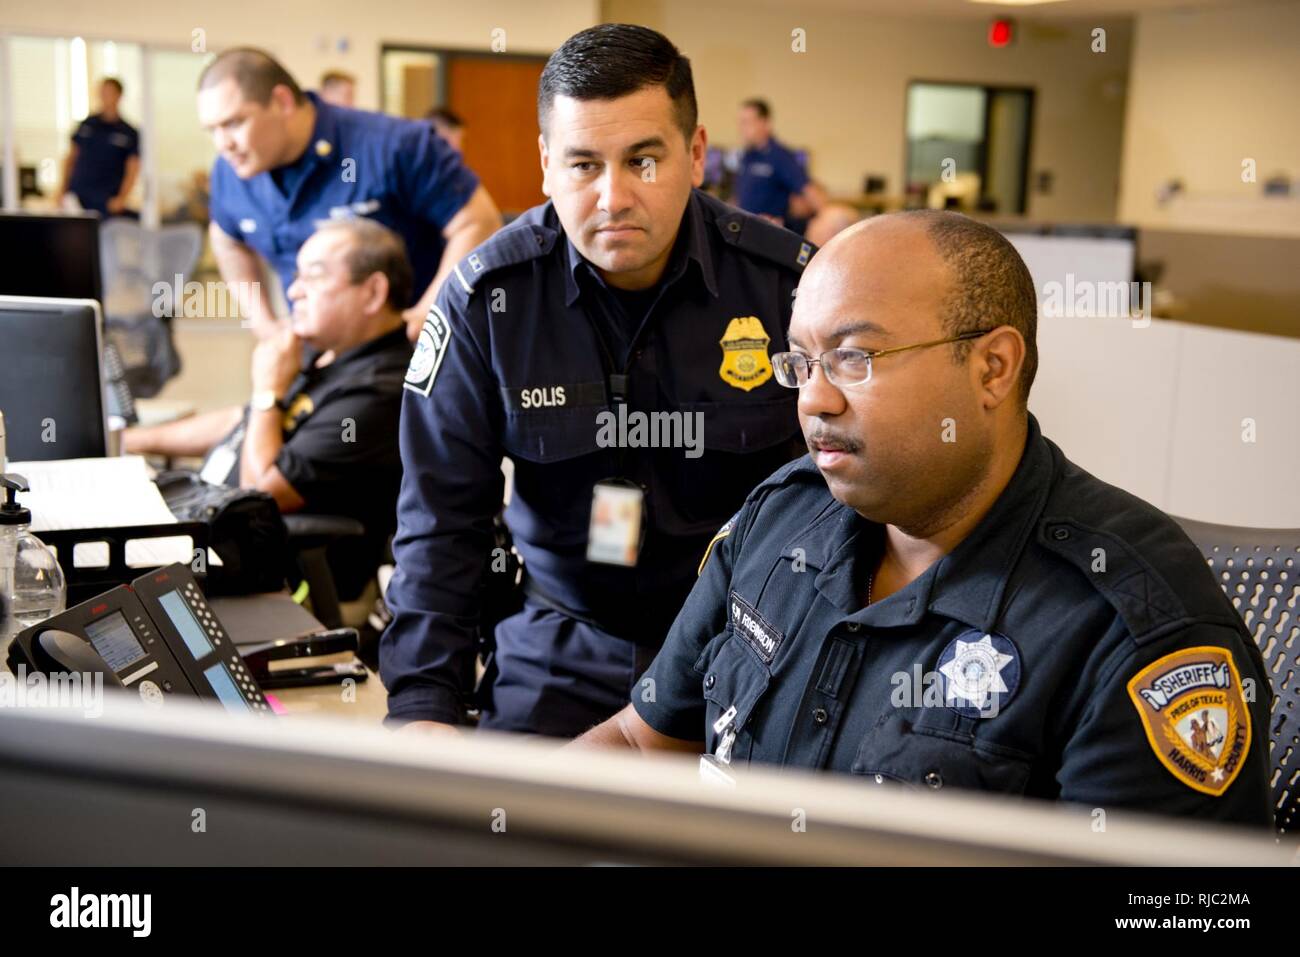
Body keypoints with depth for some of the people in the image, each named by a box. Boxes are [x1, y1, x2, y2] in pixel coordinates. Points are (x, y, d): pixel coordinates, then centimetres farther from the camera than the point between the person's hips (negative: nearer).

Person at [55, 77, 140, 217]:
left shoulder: (129, 133, 2)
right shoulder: (87, 124, 11)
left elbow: (132, 169, -1)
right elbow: (71, 157, 16)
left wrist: (122, 198, -13)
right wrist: (62, 189, 9)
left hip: (106, 202, -3)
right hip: (77, 195, 3)